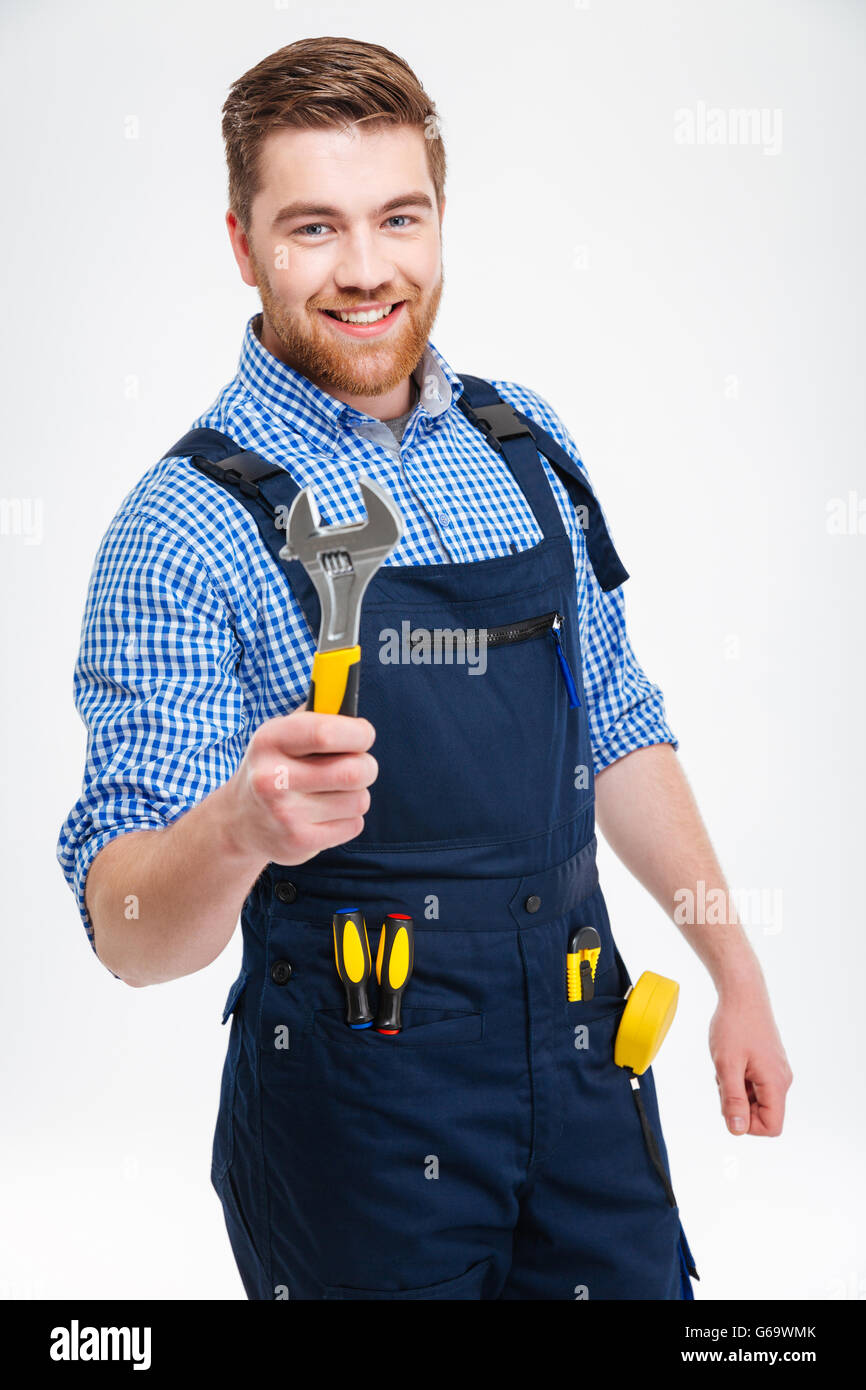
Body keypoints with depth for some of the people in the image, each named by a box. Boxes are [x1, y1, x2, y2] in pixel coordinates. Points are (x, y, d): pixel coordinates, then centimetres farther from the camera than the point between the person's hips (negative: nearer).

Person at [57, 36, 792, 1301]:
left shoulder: (532, 450, 3)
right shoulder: (188, 523, -14)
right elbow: (131, 937, -18)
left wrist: (739, 976, 11)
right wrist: (238, 827, -39)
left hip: (585, 1075, 5)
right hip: (361, 1136, -5)